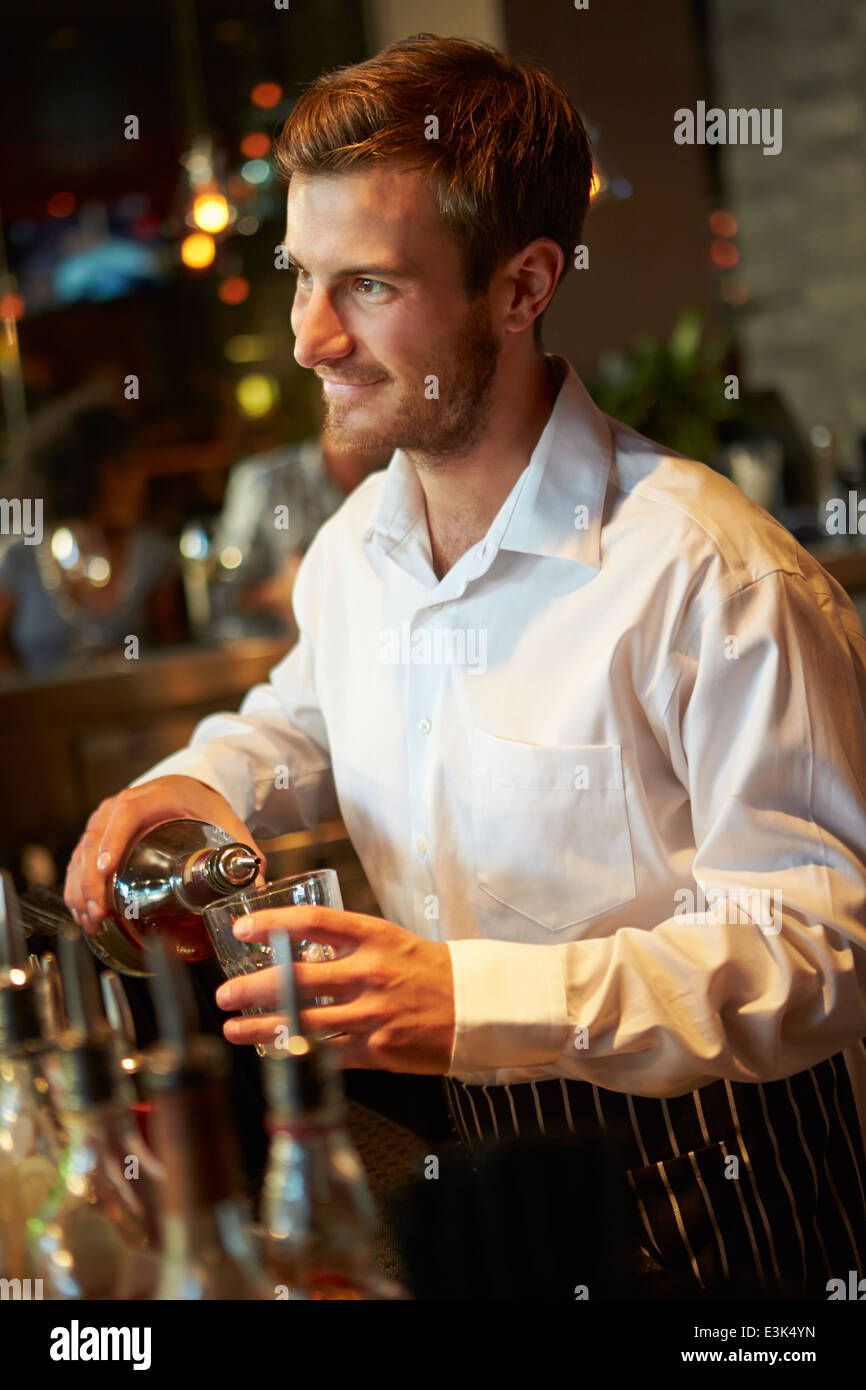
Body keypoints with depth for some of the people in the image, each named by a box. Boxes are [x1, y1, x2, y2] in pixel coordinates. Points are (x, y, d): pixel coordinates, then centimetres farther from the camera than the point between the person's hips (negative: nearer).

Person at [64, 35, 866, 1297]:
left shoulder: (708, 575, -26)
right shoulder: (353, 548, 0)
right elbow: (306, 717, 22)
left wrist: (476, 1001, -39)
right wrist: (204, 781, -3)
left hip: (709, 1185, -6)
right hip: (472, 1148, 7)